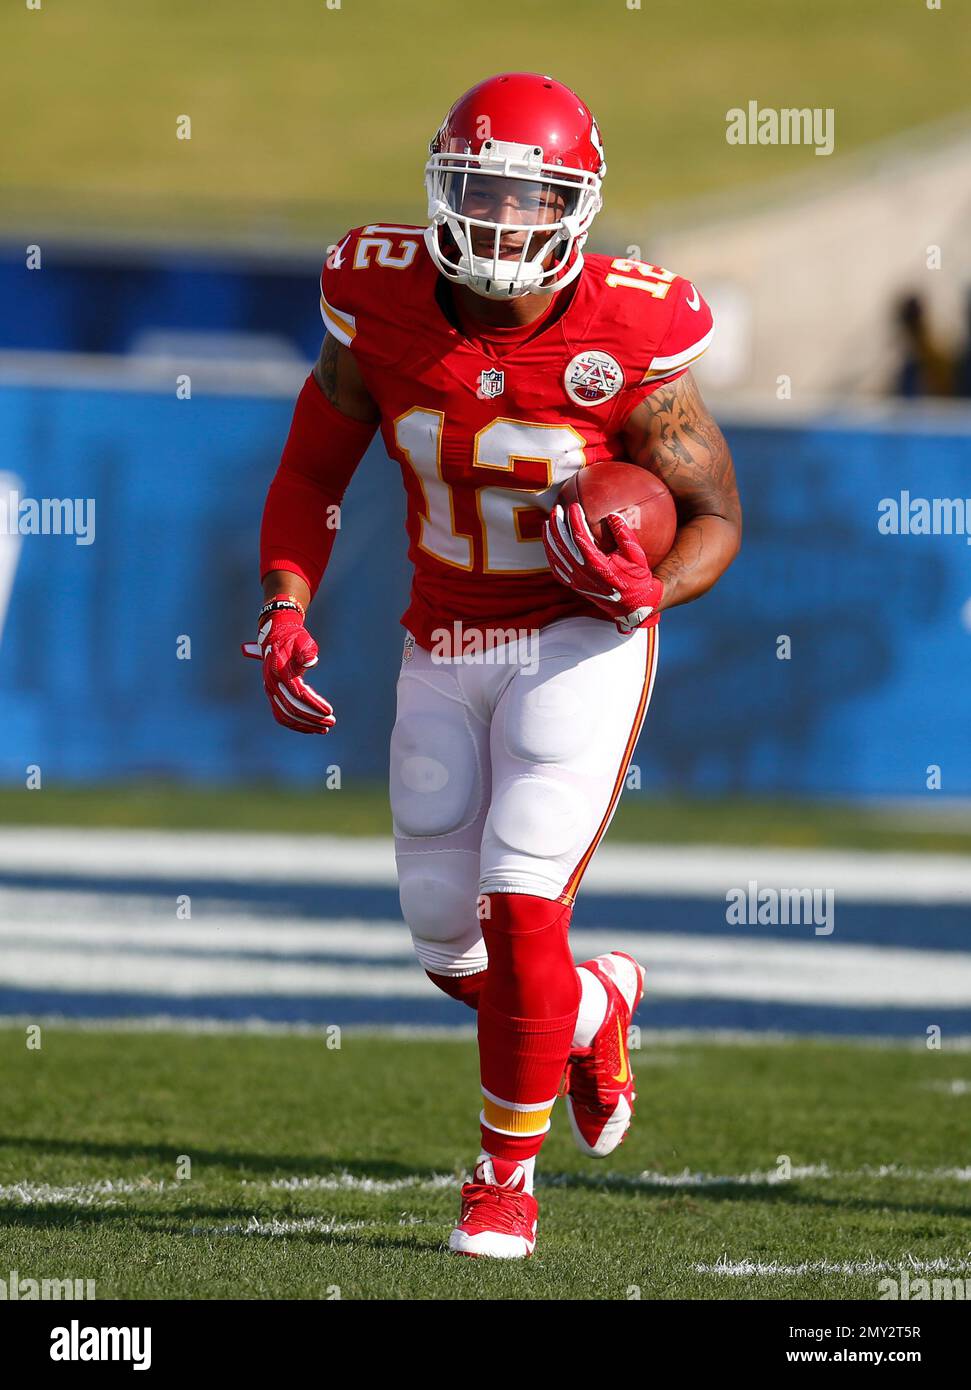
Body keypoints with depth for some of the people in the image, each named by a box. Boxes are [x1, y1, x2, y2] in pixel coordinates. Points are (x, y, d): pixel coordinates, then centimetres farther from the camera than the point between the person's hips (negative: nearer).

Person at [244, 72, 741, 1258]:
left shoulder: (624, 339, -18)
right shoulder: (383, 307, -11)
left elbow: (715, 515, -6)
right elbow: (311, 470, 4)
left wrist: (647, 589, -26)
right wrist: (285, 616, -8)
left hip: (578, 644, -4)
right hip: (445, 652, 4)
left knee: (521, 912, -14)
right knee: (450, 948, 7)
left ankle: (507, 1179, 6)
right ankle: (596, 1009, 41)